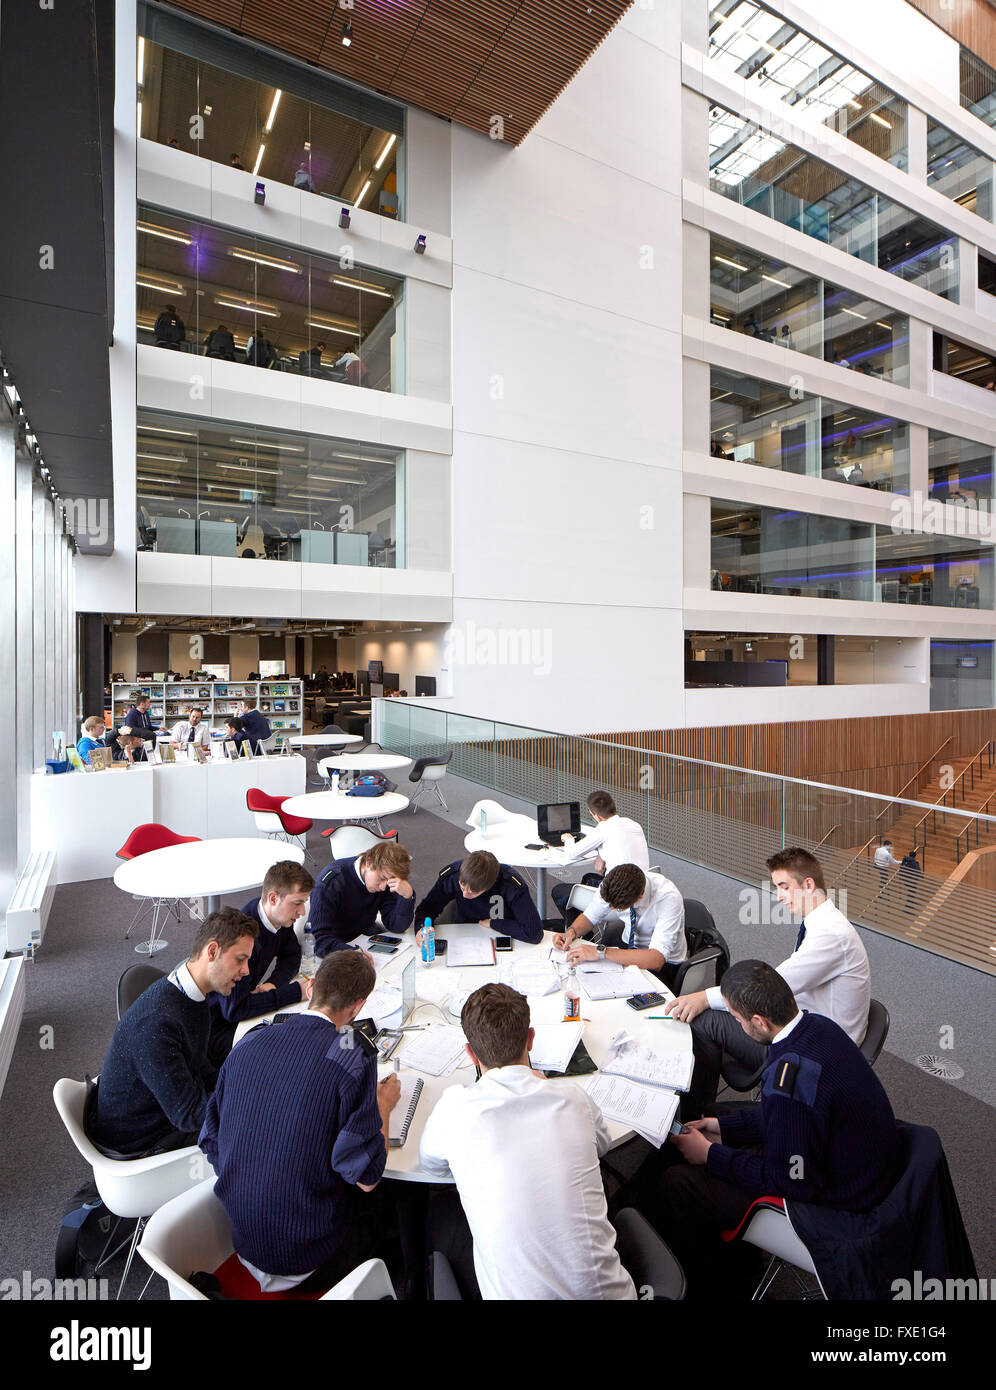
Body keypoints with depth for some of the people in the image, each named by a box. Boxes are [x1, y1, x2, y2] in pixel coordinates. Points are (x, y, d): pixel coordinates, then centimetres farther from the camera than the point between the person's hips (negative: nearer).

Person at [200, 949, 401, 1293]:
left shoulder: (247, 1044, -7)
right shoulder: (352, 1060, -24)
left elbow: (211, 1144, 4)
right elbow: (366, 1178, -18)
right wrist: (383, 1107, -2)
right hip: (308, 1260, -5)